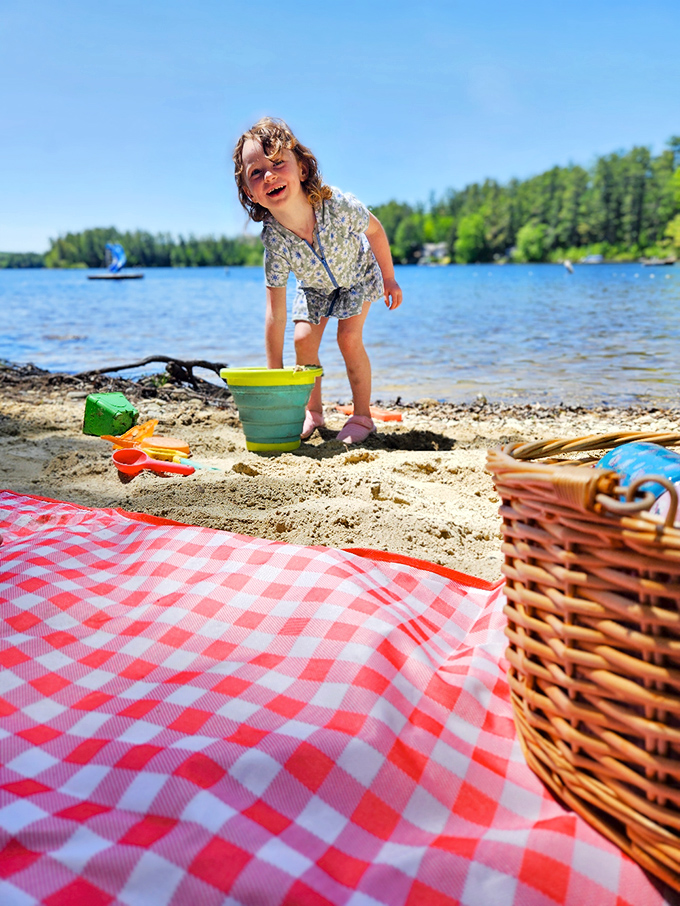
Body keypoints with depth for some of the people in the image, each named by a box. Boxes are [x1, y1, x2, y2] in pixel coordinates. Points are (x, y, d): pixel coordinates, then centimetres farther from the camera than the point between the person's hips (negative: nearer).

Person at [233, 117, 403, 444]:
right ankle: (313, 412, 15)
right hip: (314, 284, 2)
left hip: (358, 273, -2)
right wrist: (274, 371, -27)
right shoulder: (274, 240, -35)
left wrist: (389, 279, -6)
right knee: (303, 339, -8)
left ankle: (362, 416, 2)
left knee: (349, 338, -15)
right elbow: (276, 312, -30)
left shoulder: (339, 205, -40)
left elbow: (375, 230, -16)